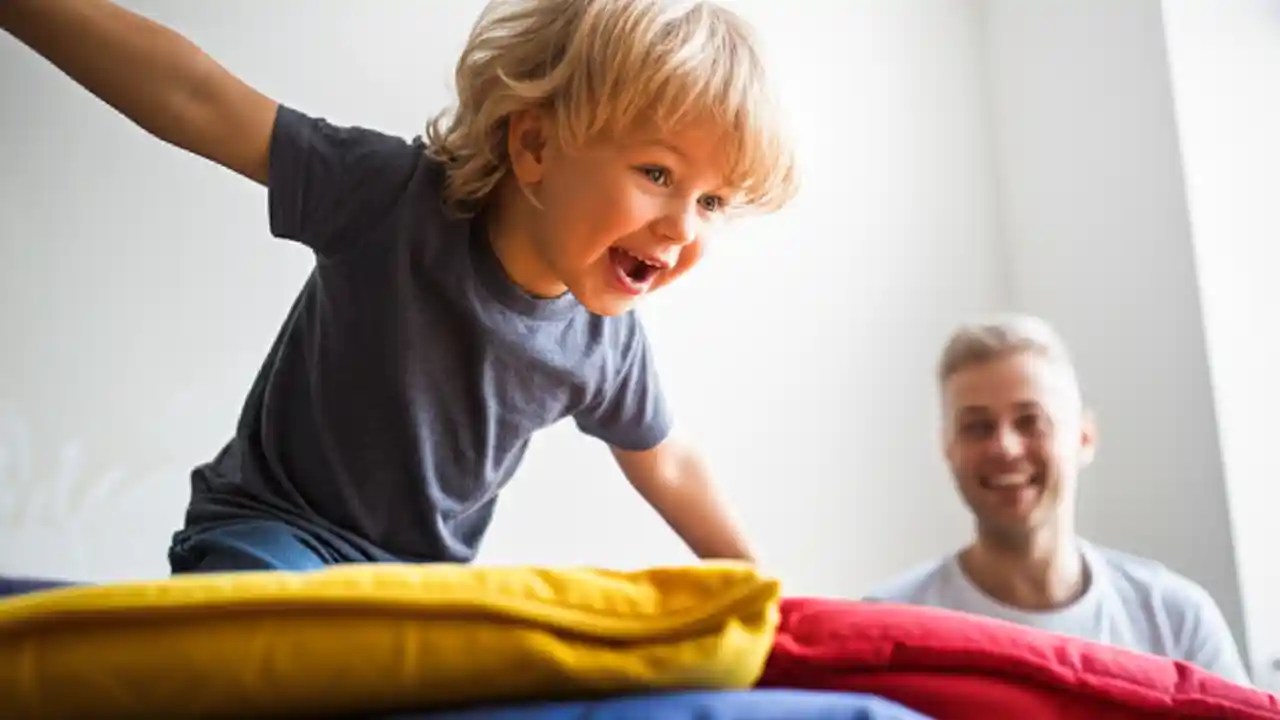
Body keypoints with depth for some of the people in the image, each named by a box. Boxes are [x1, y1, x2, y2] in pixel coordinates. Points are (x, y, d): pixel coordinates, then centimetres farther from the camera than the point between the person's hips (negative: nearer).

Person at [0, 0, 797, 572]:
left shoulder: (608, 344, -11)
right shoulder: (395, 195, -25)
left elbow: (667, 465, 7)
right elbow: (192, 98, -25)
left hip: (426, 578, 5)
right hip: (272, 529, -5)